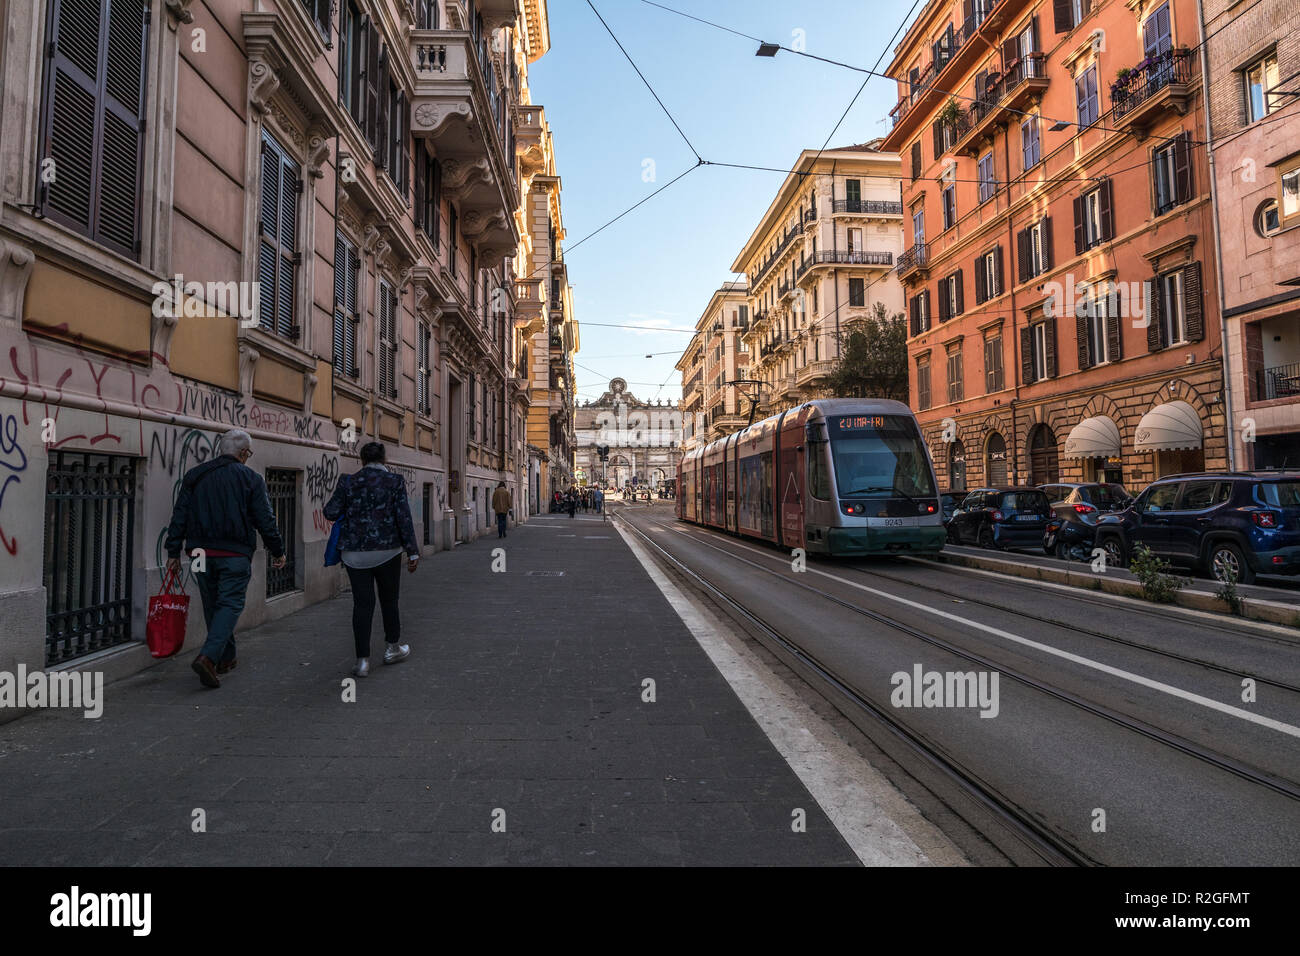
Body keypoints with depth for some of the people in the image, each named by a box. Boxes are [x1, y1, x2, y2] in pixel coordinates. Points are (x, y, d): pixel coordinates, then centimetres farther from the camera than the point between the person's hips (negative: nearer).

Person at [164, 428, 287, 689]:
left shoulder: (194, 475, 9)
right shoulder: (250, 478, -3)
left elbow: (179, 516, 7)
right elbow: (265, 520, -3)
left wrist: (173, 552, 11)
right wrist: (278, 551, 7)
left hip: (201, 552, 5)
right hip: (235, 554, -5)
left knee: (213, 606, 15)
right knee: (230, 604, -1)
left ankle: (225, 659, 25)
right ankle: (208, 657, -18)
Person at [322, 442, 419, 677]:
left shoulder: (348, 482, 0)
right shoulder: (395, 481, -5)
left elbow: (330, 512, -2)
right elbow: (404, 518, -9)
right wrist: (412, 551, -7)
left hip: (354, 552, 1)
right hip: (387, 550, -1)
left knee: (362, 604, 6)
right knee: (389, 600, 15)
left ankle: (363, 660, 8)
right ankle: (392, 648, 29)